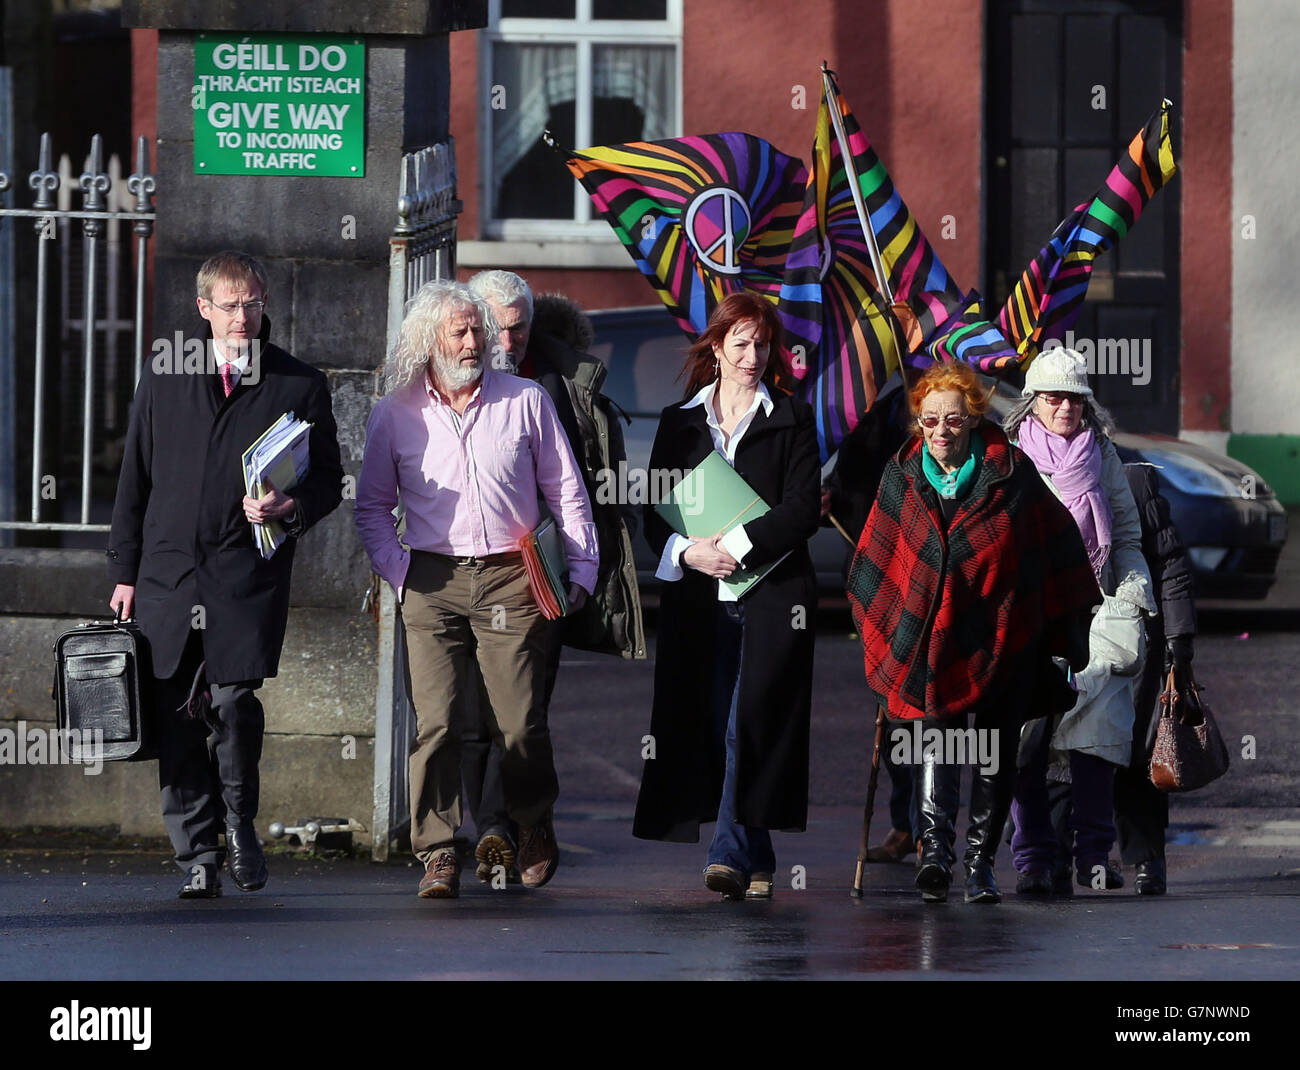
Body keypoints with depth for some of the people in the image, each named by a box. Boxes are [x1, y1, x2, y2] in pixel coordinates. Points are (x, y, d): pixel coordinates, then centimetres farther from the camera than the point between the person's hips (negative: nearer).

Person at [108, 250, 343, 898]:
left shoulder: (300, 387, 7)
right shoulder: (163, 379, 13)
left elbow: (328, 481, 11)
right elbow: (135, 479, 16)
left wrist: (290, 508, -11)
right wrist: (125, 571, 11)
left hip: (248, 577, -3)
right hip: (167, 575, 3)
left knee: (234, 703, -17)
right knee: (176, 722, 1)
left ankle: (239, 820, 9)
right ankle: (197, 855, 10)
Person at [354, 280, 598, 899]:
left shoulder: (526, 401, 8)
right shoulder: (395, 413, 8)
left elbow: (566, 492, 13)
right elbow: (372, 505, 16)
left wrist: (580, 570, 6)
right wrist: (396, 569, 2)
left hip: (512, 576, 0)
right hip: (433, 582, 0)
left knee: (521, 724, -3)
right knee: (436, 720, -11)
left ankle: (534, 828, 22)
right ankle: (438, 854, -8)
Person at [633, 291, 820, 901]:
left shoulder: (792, 421, 7)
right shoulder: (680, 423, 15)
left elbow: (802, 509, -3)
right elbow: (655, 513, 9)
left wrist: (738, 544, -14)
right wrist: (689, 552, -11)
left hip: (771, 594, -3)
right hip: (698, 599, 3)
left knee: (748, 723, -12)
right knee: (710, 727, 0)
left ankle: (731, 853, -16)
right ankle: (756, 862, 7)